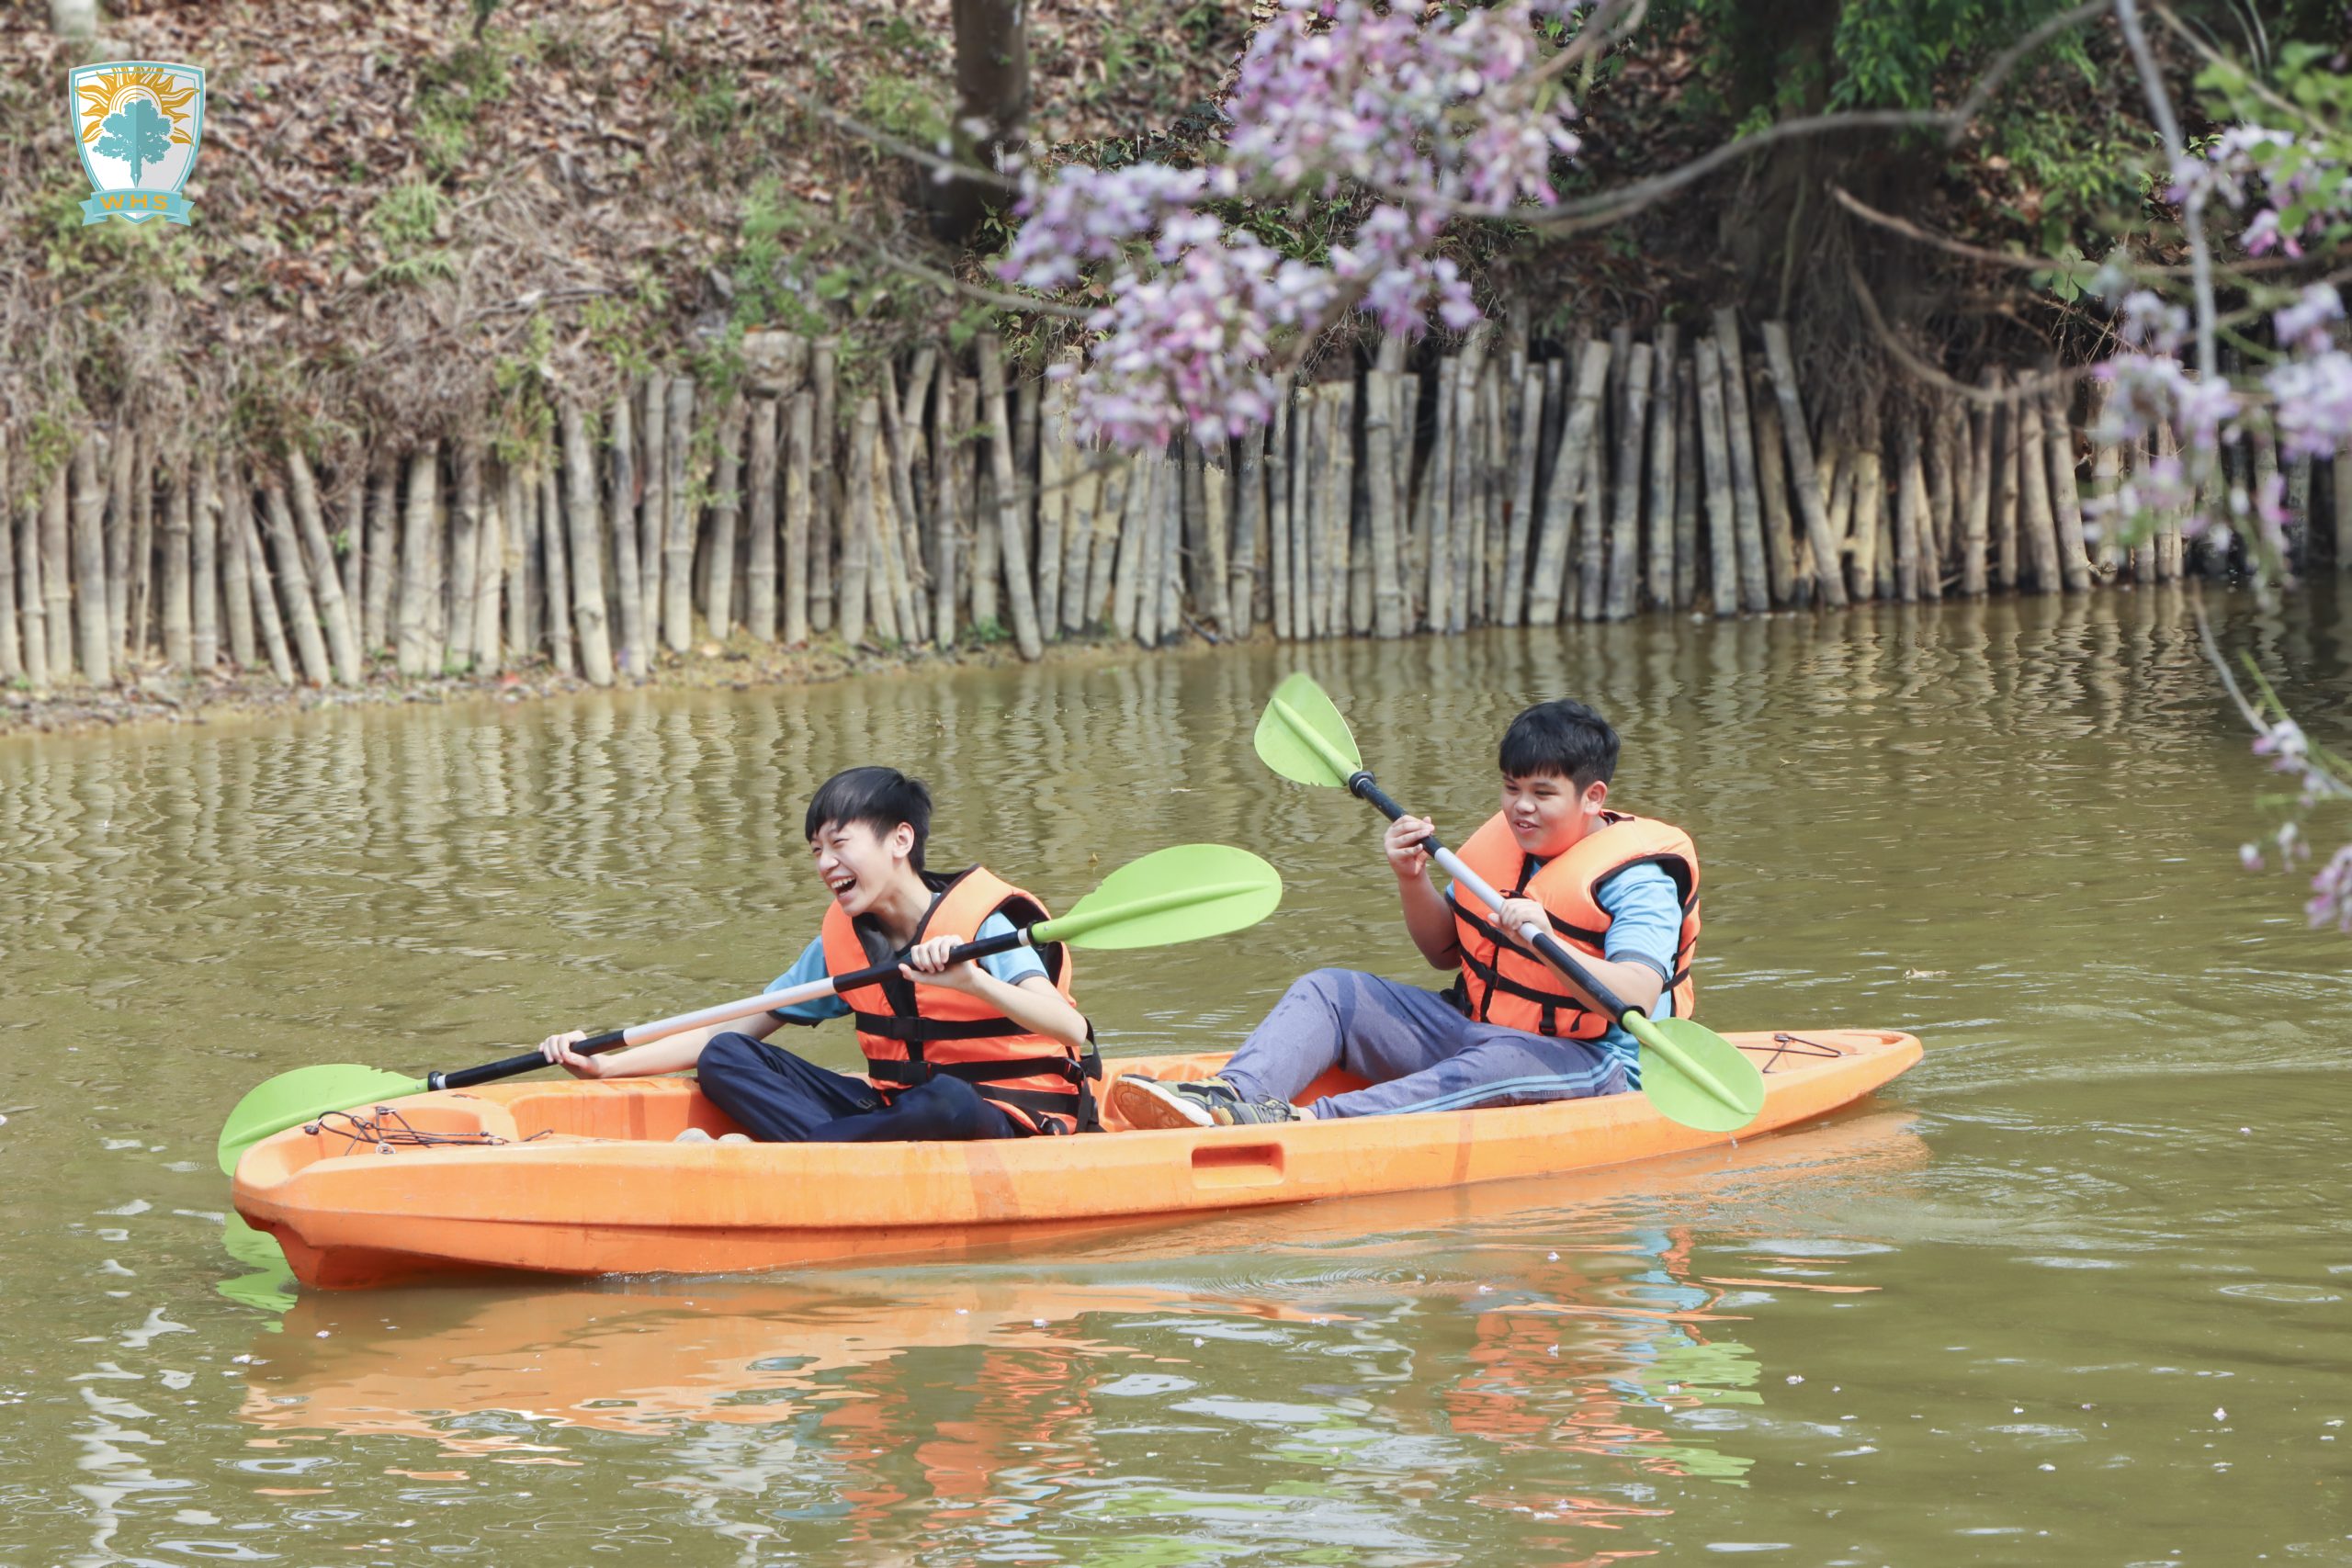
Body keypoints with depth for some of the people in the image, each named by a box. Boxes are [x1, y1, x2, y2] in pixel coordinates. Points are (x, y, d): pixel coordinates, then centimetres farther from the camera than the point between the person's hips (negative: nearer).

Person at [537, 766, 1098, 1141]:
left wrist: (971, 980, -45)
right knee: (725, 1059, -7)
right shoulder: (842, 941, 7)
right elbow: (735, 1032, 10)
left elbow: (1070, 1028, -28)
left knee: (945, 1101, -43)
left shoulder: (983, 923, -13)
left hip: (1002, 1122, -7)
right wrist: (607, 1065, 0)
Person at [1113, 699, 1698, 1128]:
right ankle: (1228, 1097, -34)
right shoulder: (1501, 843, 10)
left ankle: (1318, 1123, -59)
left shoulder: (1639, 879, -13)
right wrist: (1413, 879, -2)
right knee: (1327, 991, -5)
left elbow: (1638, 997, -28)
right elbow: (1444, 951, 18)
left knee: (1502, 1062, -41)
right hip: (1473, 1029, 8)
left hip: (1589, 1064, -8)